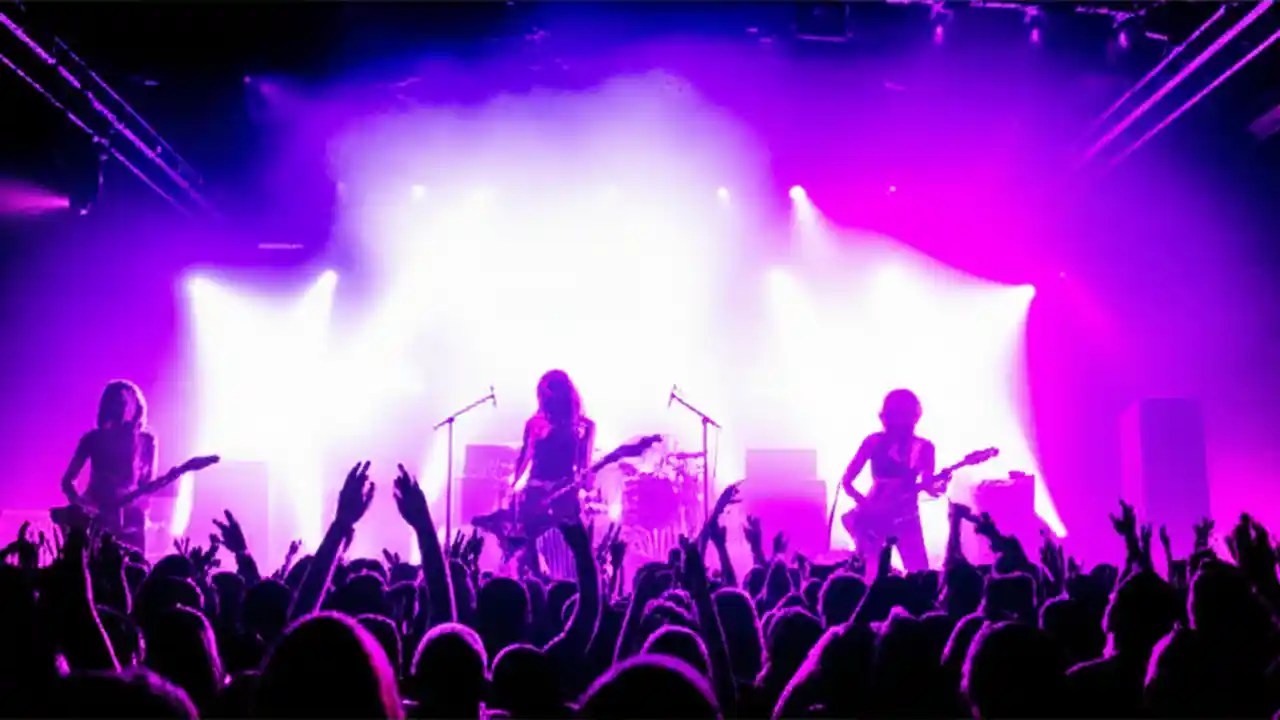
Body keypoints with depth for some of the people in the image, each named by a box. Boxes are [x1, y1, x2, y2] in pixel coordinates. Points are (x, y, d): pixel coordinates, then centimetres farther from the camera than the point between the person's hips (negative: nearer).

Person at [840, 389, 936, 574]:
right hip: (874, 514, 0)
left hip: (905, 516, 1)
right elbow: (847, 480, 1)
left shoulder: (923, 447, 2)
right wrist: (864, 503, -14)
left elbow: (929, 484, -6)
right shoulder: (874, 441, -1)